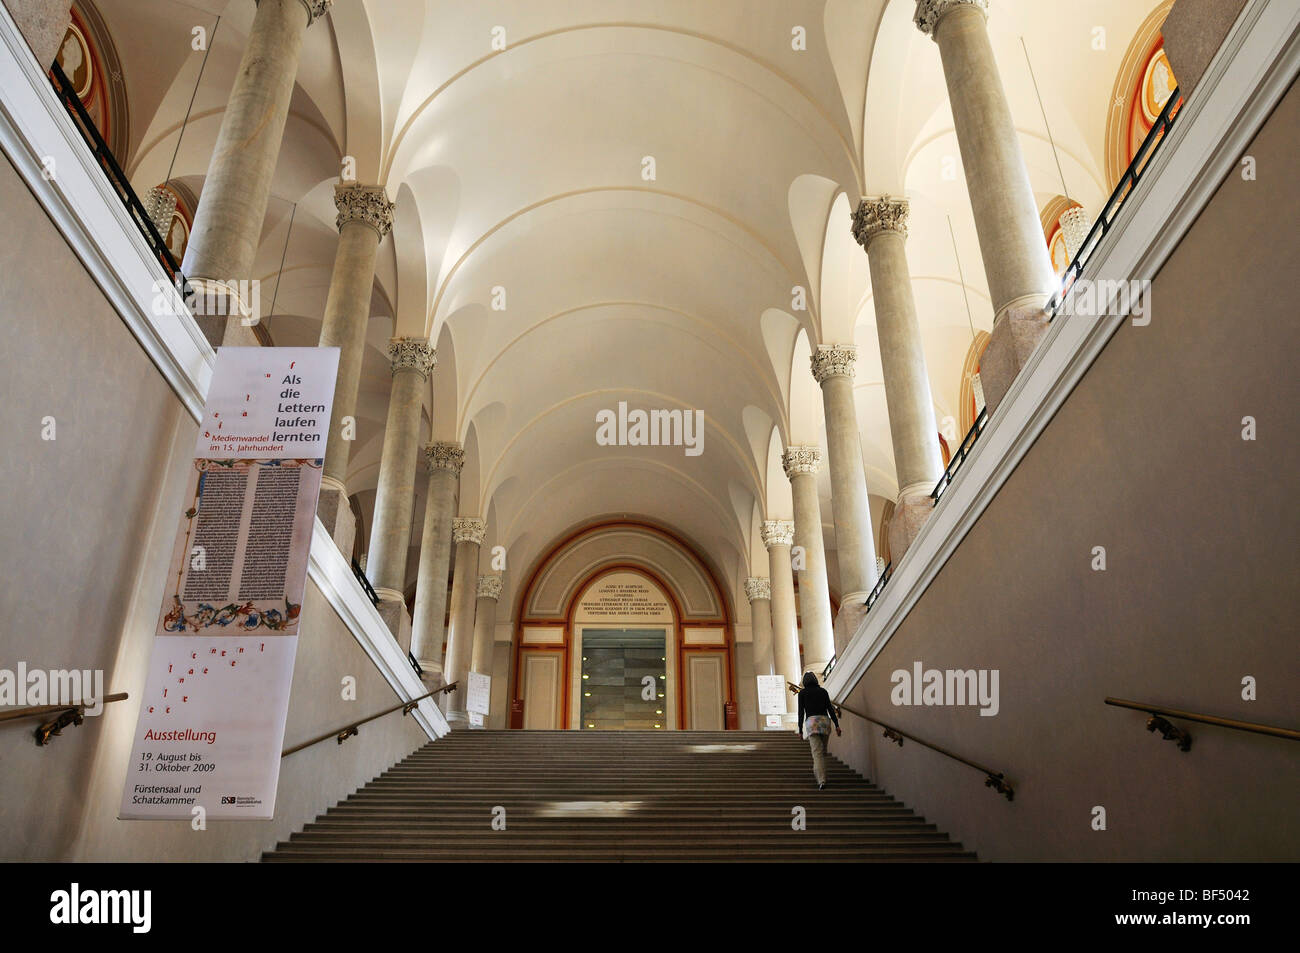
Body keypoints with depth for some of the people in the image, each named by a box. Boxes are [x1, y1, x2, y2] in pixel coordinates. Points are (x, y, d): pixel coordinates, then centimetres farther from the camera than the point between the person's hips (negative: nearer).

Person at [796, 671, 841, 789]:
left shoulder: (802, 693, 7)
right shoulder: (823, 691, 14)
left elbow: (801, 712, 2)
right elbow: (830, 708, 6)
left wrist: (800, 729, 6)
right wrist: (837, 725, 4)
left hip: (811, 721, -3)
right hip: (825, 720, 3)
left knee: (817, 752, -9)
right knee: (823, 751, 18)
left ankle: (822, 780, -21)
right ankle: (817, 772, 29)